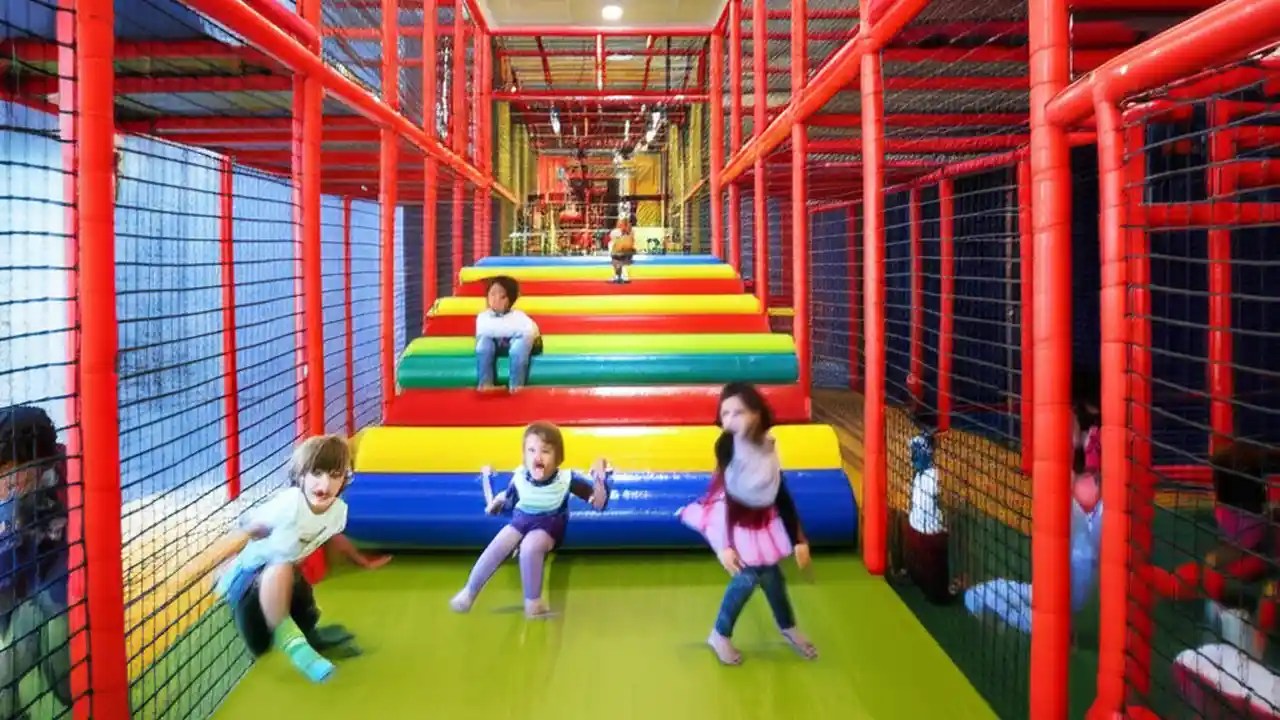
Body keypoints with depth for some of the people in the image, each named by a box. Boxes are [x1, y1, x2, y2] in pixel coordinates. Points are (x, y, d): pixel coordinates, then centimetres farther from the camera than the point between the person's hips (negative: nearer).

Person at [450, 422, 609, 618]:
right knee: (496, 548, -20)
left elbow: (598, 505, -16)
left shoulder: (567, 479, -19)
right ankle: (469, 591, 0)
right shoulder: (519, 477, -11)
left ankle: (533, 601, -17)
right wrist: (496, 503, -8)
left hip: (548, 526, -3)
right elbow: (508, 504, 10)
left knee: (530, 547, -33)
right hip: (520, 521, 3)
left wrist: (600, 480, -29)